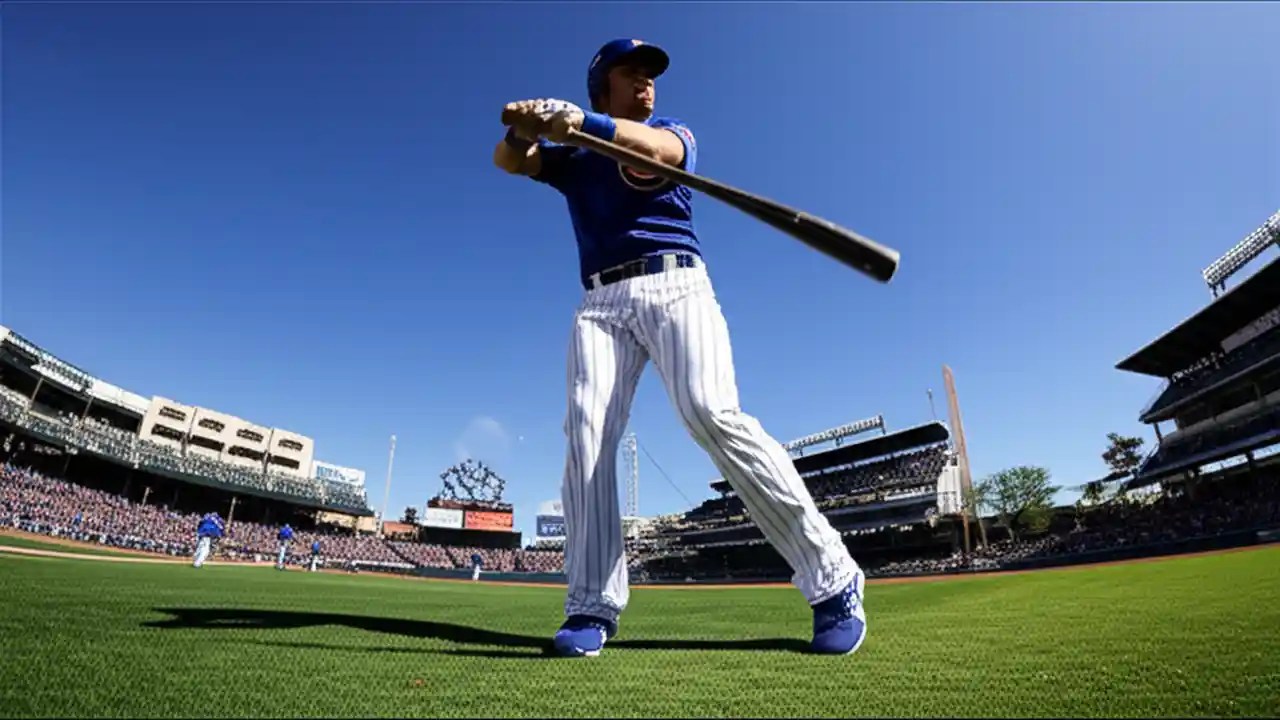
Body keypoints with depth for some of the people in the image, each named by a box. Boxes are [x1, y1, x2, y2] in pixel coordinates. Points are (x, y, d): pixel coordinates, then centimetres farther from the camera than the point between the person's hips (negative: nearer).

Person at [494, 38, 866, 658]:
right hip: (601, 301, 3)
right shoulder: (571, 156, 25)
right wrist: (523, 127, -17)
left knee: (713, 414, -23)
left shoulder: (673, 131, 19)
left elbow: (654, 148, -7)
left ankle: (834, 581, -17)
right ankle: (592, 608, -13)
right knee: (585, 428, -17)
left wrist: (582, 122, -26)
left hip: (674, 285, -2)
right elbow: (509, 160, 7)